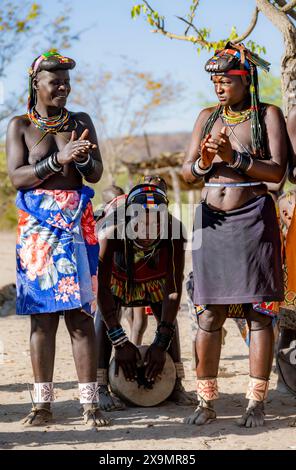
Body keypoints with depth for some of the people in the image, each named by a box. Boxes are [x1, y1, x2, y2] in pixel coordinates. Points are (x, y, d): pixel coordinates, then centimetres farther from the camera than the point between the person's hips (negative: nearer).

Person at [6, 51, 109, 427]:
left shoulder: (81, 122, 12)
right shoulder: (20, 125, 7)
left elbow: (95, 175, 7)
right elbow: (16, 177, -4)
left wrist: (82, 157, -15)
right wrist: (59, 159, -16)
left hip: (76, 223, 1)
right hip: (37, 225, -1)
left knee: (79, 312, -4)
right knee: (42, 314, 0)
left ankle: (89, 403, -3)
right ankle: (42, 402, 6)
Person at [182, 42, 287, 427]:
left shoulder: (268, 115, 2)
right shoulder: (208, 117, 13)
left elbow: (277, 171, -8)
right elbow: (187, 173, 10)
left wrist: (234, 157, -18)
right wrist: (204, 163, -11)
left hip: (253, 219, -3)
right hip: (211, 220, 3)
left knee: (258, 312, -3)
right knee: (208, 313, 2)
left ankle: (256, 402, 3)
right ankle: (206, 401, 9)